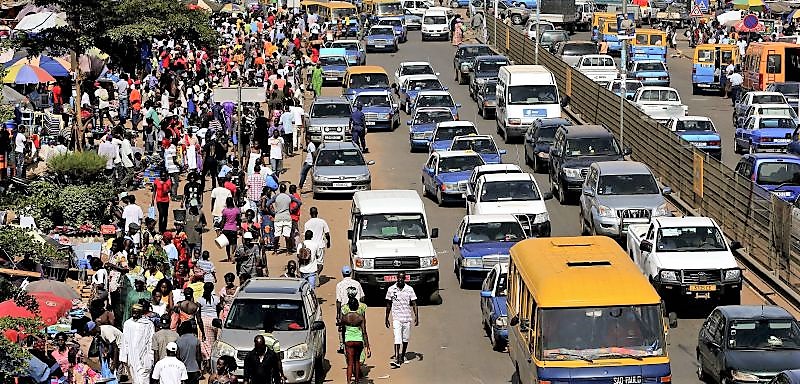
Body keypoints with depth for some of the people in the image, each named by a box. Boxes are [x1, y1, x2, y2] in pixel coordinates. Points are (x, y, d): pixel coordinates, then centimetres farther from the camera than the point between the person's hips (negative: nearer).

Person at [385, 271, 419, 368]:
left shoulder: (409, 289, -1)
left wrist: (416, 317, -8)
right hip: (396, 318, -1)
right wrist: (386, 319, 10)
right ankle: (397, 359, -18)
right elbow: (388, 305, 8)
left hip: (407, 318, 1)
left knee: (405, 339, 10)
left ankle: (403, 356, 29)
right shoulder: (391, 289, 0)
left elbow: (414, 304, 1)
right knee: (397, 339, -12)